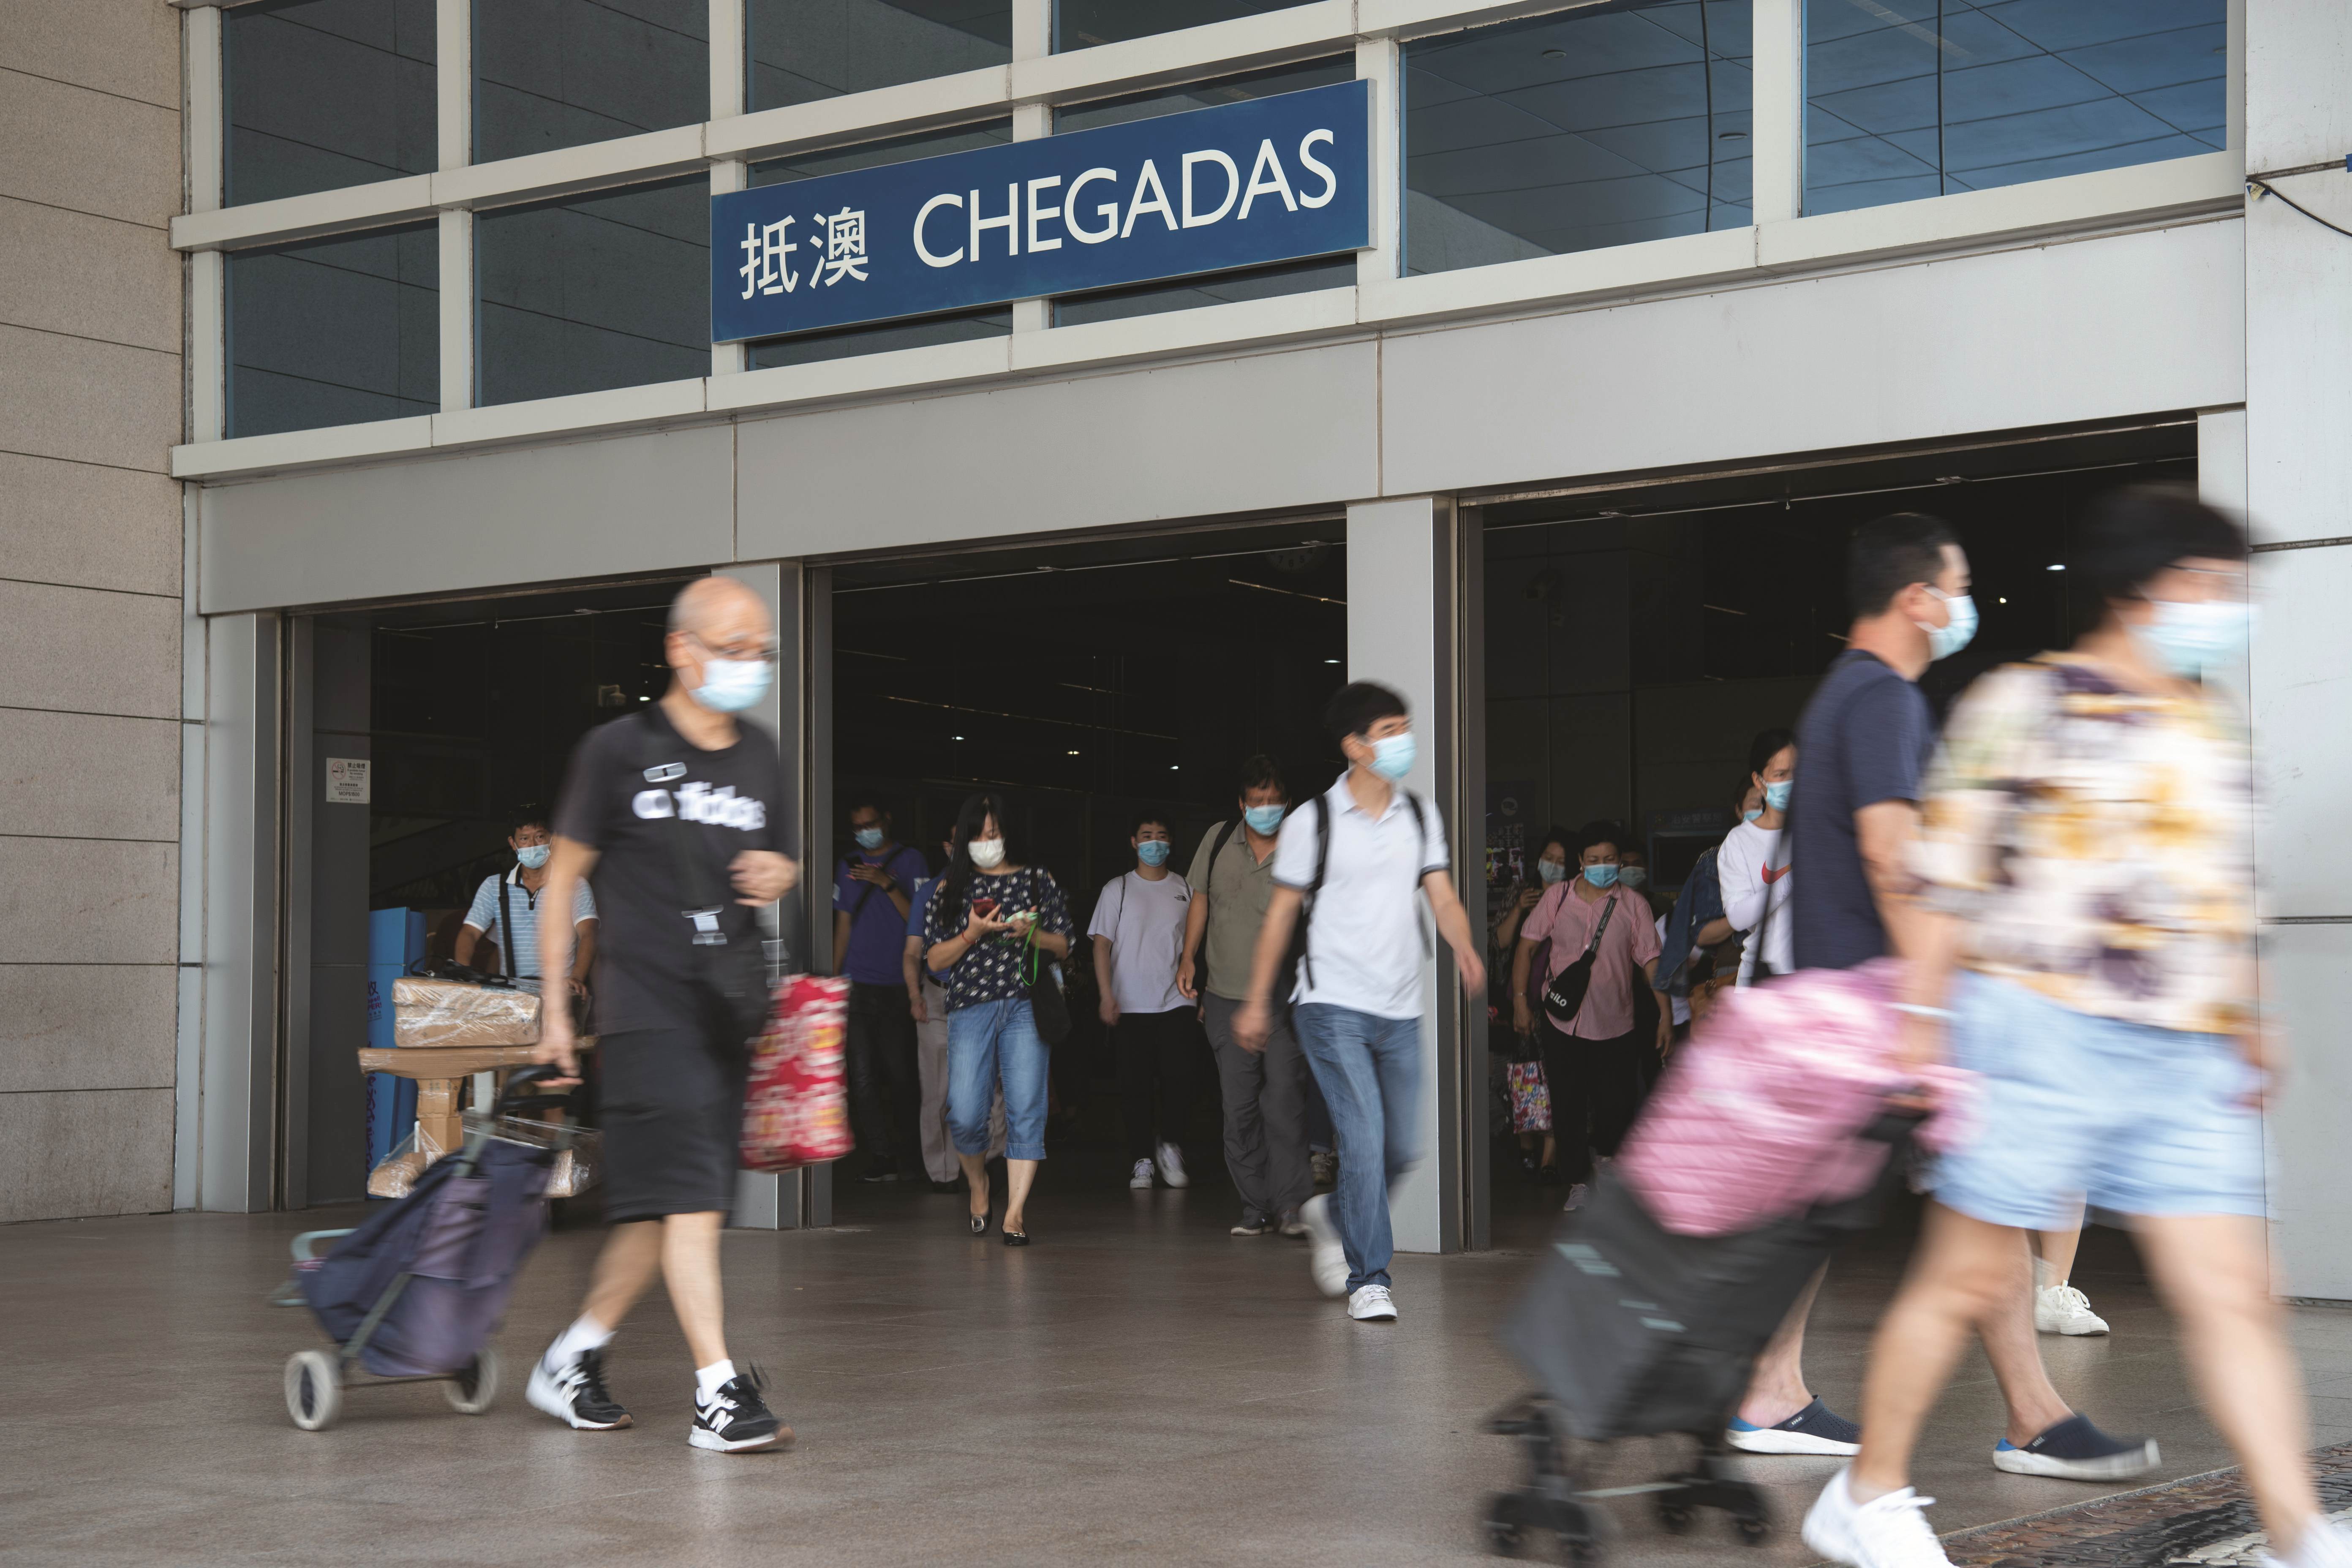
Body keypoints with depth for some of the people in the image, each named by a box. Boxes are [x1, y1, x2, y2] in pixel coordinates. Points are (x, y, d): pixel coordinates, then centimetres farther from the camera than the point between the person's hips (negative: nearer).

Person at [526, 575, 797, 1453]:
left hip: (726, 1003, 6)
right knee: (689, 1192, -14)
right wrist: (555, 1005, -3)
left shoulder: (761, 758, 14)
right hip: (646, 998, -6)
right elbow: (563, 876, 1)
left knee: (661, 1207, 8)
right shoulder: (621, 749, -2)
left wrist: (781, 877, 0)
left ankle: (571, 1361, 23)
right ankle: (719, 1394, -14)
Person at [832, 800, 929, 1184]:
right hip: (856, 985, 3)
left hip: (897, 984, -3)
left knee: (901, 1075, -1)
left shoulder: (910, 861, 5)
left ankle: (910, 1159, 9)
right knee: (862, 1076, -5)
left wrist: (887, 884, -14)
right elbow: (843, 926, 19)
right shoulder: (847, 866, 16)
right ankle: (881, 1158, -3)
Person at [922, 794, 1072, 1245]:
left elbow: (1064, 947, 12)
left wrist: (1032, 933, -8)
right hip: (970, 1007, 0)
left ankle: (1015, 1212, -10)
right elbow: (934, 960, 9)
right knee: (965, 1115, -10)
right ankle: (978, 1183, 20)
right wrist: (971, 934, -7)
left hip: (1025, 1006, 0)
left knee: (1026, 1109, -11)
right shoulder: (951, 888, 13)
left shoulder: (1038, 880, 13)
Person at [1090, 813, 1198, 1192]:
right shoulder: (1117, 890, 5)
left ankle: (1170, 1146, 9)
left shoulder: (1185, 890, 11)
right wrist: (1107, 996, -9)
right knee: (1136, 1086, -1)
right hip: (1131, 1004, -1)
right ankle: (1141, 1160, 7)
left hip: (1177, 1003, 1)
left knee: (1178, 1078, -11)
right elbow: (1102, 944, 1)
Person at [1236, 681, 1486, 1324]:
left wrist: (1465, 949, -17)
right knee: (1363, 1136, -14)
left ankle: (1332, 1214, 37)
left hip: (1400, 1011, 5)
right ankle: (1368, 1279, -5)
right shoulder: (1312, 821, -4)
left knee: (1403, 1146, 8)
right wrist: (1256, 1002, 5)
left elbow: (1442, 897, 5)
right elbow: (1281, 913, 3)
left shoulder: (1420, 816, 9)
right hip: (1333, 1006, -5)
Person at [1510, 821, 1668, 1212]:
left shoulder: (1634, 905, 0)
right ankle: (1579, 1182, 17)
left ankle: (1602, 1150, 33)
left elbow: (1651, 961, 0)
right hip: (1562, 1022, 1)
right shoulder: (1558, 897, 2)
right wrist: (1520, 999, 0)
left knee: (1617, 1105, 1)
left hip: (1616, 1025, 0)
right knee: (1568, 1108, 4)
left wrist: (1665, 1016, -4)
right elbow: (1527, 945, 6)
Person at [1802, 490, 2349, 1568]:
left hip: (2182, 1062, 6)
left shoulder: (2213, 731, 16)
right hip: (2044, 1033, -6)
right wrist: (1921, 1016, -10)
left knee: (2233, 1295, 0)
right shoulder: (2024, 704, -5)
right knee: (1969, 1278, 2)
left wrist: (2245, 1030, 18)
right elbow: (1947, 874, -7)